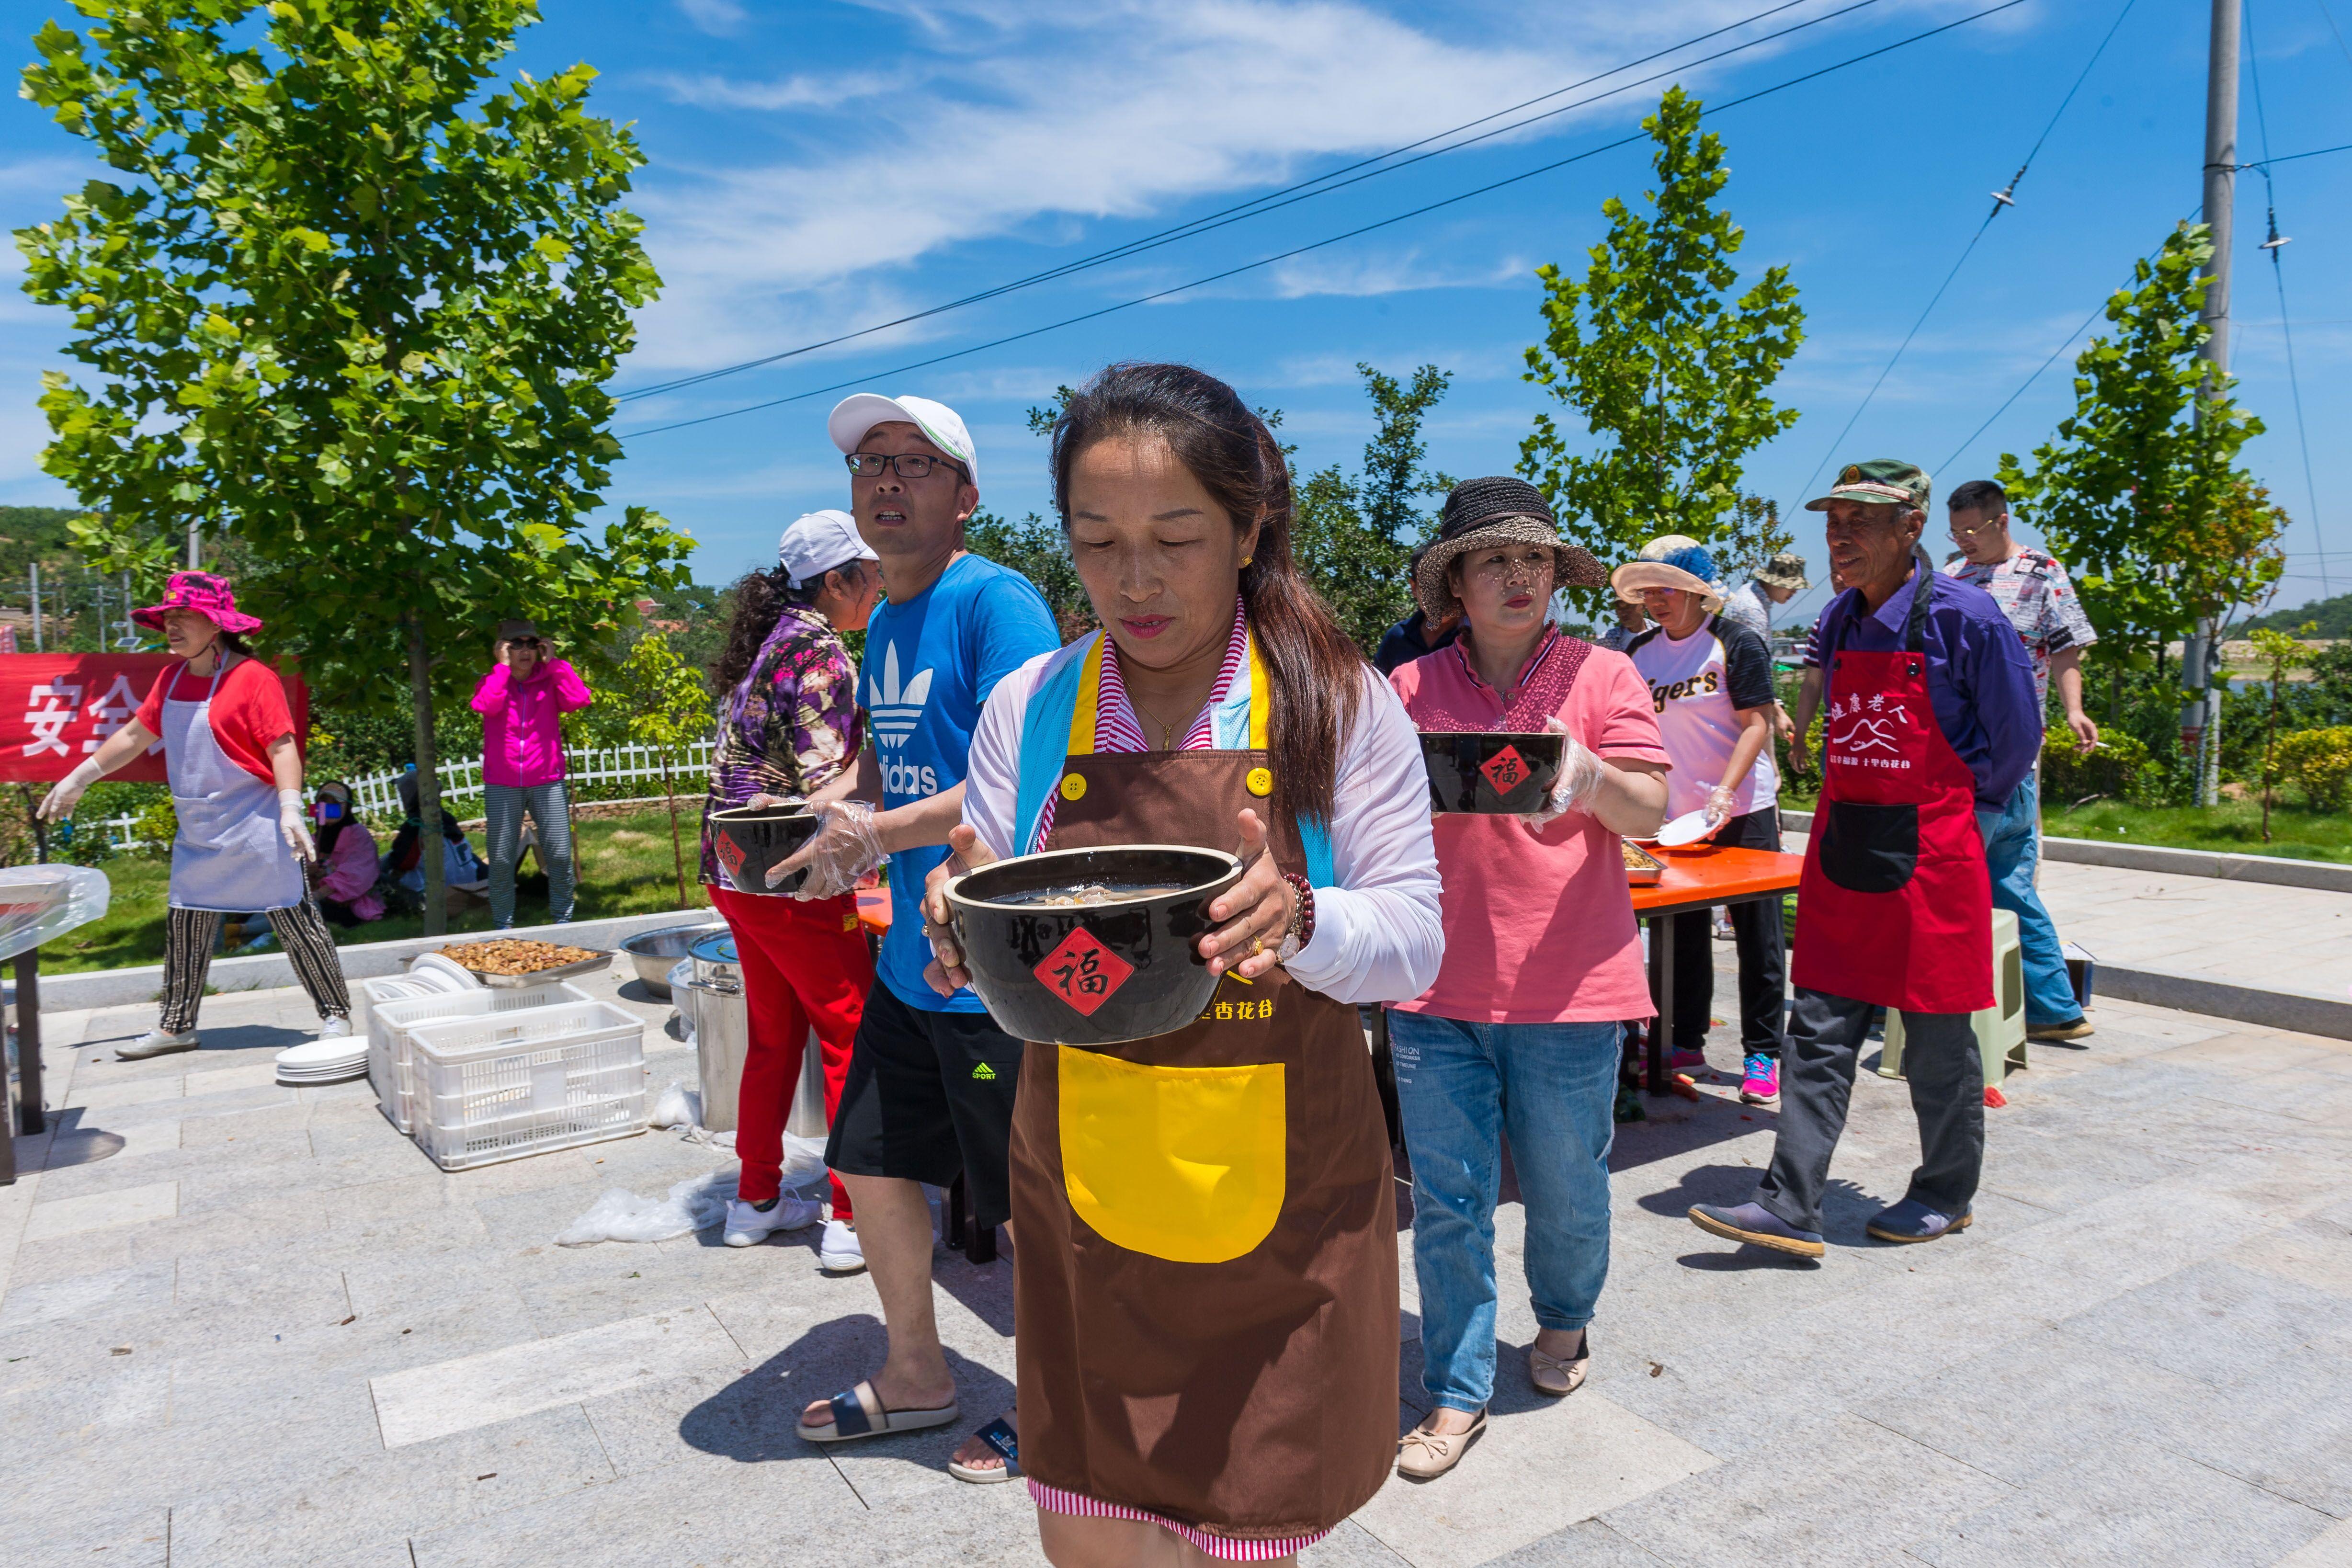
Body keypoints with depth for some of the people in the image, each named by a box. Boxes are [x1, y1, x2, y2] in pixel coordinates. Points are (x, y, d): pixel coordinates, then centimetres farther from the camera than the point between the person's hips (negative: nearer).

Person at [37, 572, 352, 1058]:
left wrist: (290, 808, -28)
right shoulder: (173, 677, 10)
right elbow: (136, 734, 21)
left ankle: (336, 1016, 6)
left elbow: (283, 748, -19)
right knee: (184, 928, 14)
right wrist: (77, 778, 25)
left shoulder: (252, 677, -13)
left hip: (257, 829, -8)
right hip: (198, 832, 8)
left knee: (296, 922, -2)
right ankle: (176, 1027, 27)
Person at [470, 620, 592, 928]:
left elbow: (579, 699, -14)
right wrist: (502, 666, -12)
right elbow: (486, 706, -19)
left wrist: (554, 662, -9)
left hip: (547, 782, 1)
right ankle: (503, 925, 15)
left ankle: (562, 920, 13)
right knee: (501, 857, 3)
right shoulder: (492, 682, 4)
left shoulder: (550, 681, 6)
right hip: (501, 786, 0)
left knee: (560, 853, -1)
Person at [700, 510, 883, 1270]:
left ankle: (756, 1200, 29)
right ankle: (851, 1220, 7)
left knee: (775, 1037, 18)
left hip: (733, 871, 9)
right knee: (852, 1039, 2)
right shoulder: (822, 654, -15)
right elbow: (826, 788, -19)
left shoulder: (765, 643, 13)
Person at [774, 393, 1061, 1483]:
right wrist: (848, 792, 4)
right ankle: (917, 1374, 41)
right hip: (909, 957, 9)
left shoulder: (997, 602, -15)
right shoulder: (883, 620, 12)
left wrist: (877, 833, -22)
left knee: (1025, 1205, 7)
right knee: (870, 1163, 19)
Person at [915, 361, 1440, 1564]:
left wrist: (1300, 923, -27)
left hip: (1284, 1195, -1)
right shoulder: (1028, 710, -1)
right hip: (1083, 1198, 2)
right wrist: (966, 929, -17)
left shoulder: (1340, 704, -7)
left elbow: (1413, 943, -7)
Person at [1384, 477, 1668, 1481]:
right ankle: (1457, 1393, 21)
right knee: (1447, 1198, 5)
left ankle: (1564, 1321, 43)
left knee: (1567, 1189, 13)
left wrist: (1588, 775, -25)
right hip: (1436, 985, 1)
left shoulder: (1601, 675, 2)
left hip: (1566, 984, -1)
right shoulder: (1409, 691, 5)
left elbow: (1652, 813, -5)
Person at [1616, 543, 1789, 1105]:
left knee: (1756, 935, 2)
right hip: (1674, 813, 5)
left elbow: (1756, 725, -13)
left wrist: (1725, 793, -24)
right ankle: (1686, 1041, 25)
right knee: (1680, 932, 12)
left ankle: (1762, 1053, 12)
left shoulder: (1736, 643, -9)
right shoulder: (1642, 650, 6)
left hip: (1742, 812, -5)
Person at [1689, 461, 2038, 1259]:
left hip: (1931, 849, -5)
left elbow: (2017, 736, -2)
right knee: (1820, 1028, 2)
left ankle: (1946, 1194, 29)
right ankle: (1790, 1207, 4)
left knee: (1937, 1035, 8)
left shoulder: (1964, 616, -10)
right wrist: (1853, 817, 14)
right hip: (1841, 841, 5)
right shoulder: (1839, 620, 8)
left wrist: (1955, 813, 4)